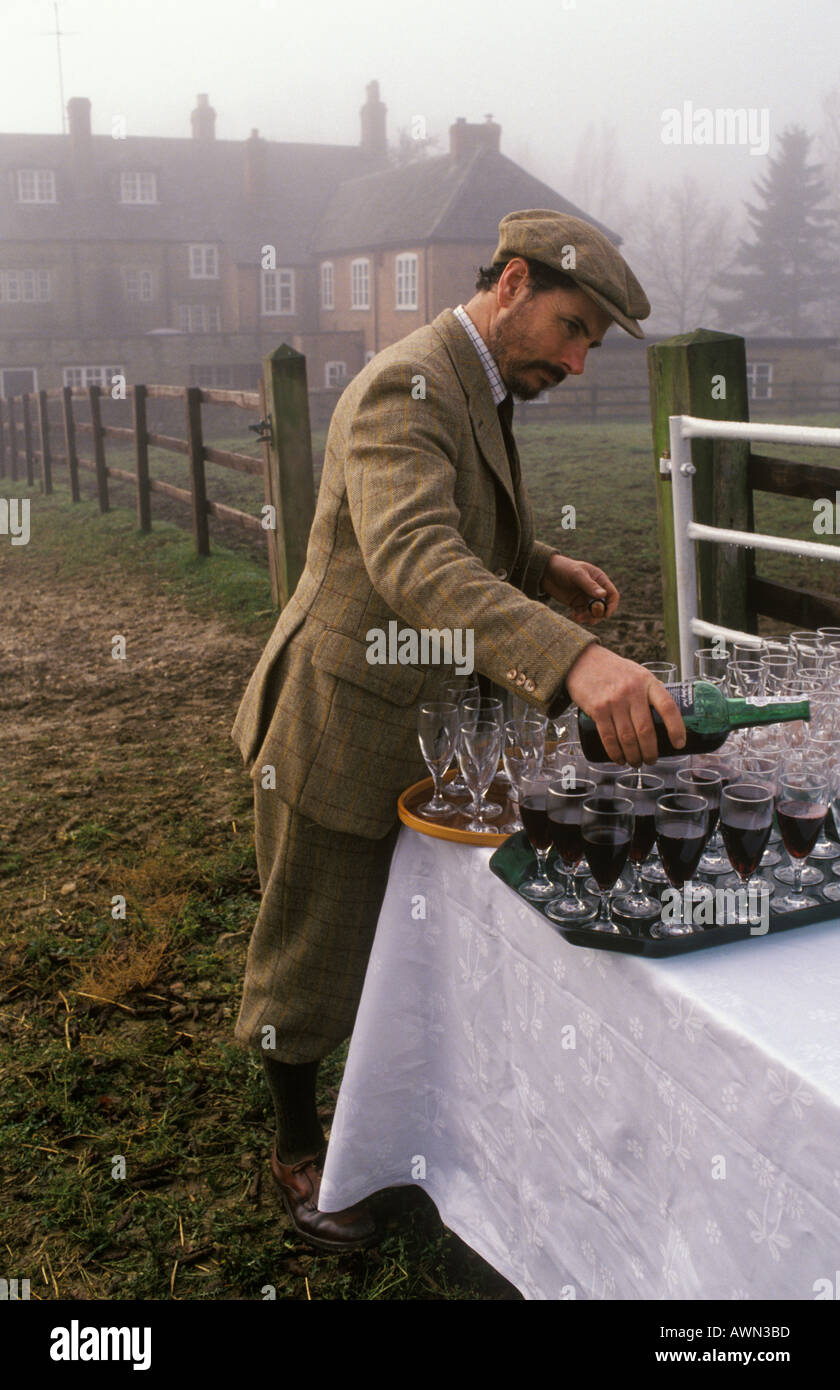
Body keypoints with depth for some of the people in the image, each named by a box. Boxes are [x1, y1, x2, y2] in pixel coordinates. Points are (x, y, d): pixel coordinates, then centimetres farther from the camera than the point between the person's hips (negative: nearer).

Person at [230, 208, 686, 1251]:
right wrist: (573, 660, -56)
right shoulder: (405, 389, -24)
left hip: (421, 735, 9)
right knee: (312, 963, 11)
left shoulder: (478, 394, 10)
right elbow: (412, 561, -42)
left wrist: (546, 568, 1)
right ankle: (297, 1146, 32)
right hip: (339, 736, -9)